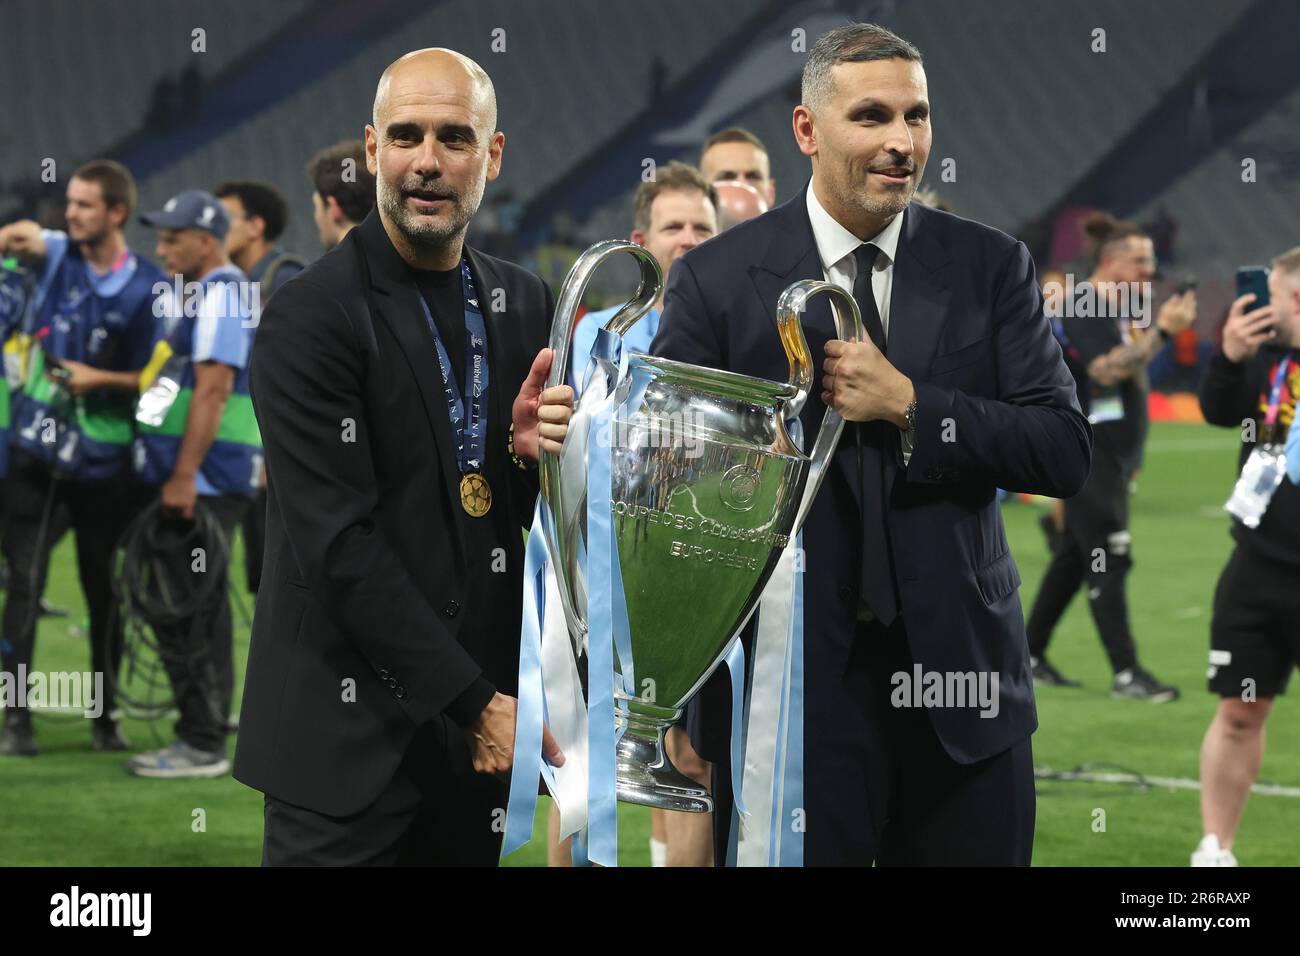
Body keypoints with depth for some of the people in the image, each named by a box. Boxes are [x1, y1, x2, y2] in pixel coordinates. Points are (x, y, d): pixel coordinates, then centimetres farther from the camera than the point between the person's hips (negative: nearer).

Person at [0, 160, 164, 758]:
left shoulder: (147, 288, -6)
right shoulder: (59, 255, 1)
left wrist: (99, 378, -15)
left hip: (102, 461, -1)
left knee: (105, 591, 8)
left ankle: (107, 716, 20)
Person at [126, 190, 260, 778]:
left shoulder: (222, 293, -12)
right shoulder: (194, 295, 20)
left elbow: (214, 388, -20)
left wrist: (184, 477, -23)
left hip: (206, 480, -10)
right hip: (184, 480, 10)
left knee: (184, 611, -9)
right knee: (196, 610, 13)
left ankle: (202, 746, -7)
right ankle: (203, 735, 19)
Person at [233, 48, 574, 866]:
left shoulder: (524, 303, 9)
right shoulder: (312, 316, -10)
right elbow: (340, 544, -16)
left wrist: (529, 451, -9)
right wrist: (475, 702, -17)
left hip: (477, 733, 6)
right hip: (351, 732, -5)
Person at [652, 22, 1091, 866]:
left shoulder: (992, 268, 5)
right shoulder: (718, 280, 0)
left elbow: (1066, 453, -2)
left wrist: (907, 405, -13)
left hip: (961, 674, 2)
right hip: (788, 691, -2)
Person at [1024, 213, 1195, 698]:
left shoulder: (1121, 307, 15)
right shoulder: (1085, 305, -15)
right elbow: (1106, 369, -28)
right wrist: (1162, 330, -27)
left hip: (1112, 453, 10)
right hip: (1088, 452, -10)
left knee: (1075, 557, 14)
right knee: (1108, 561, -9)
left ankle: (1030, 656, 21)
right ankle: (1126, 673, -9)